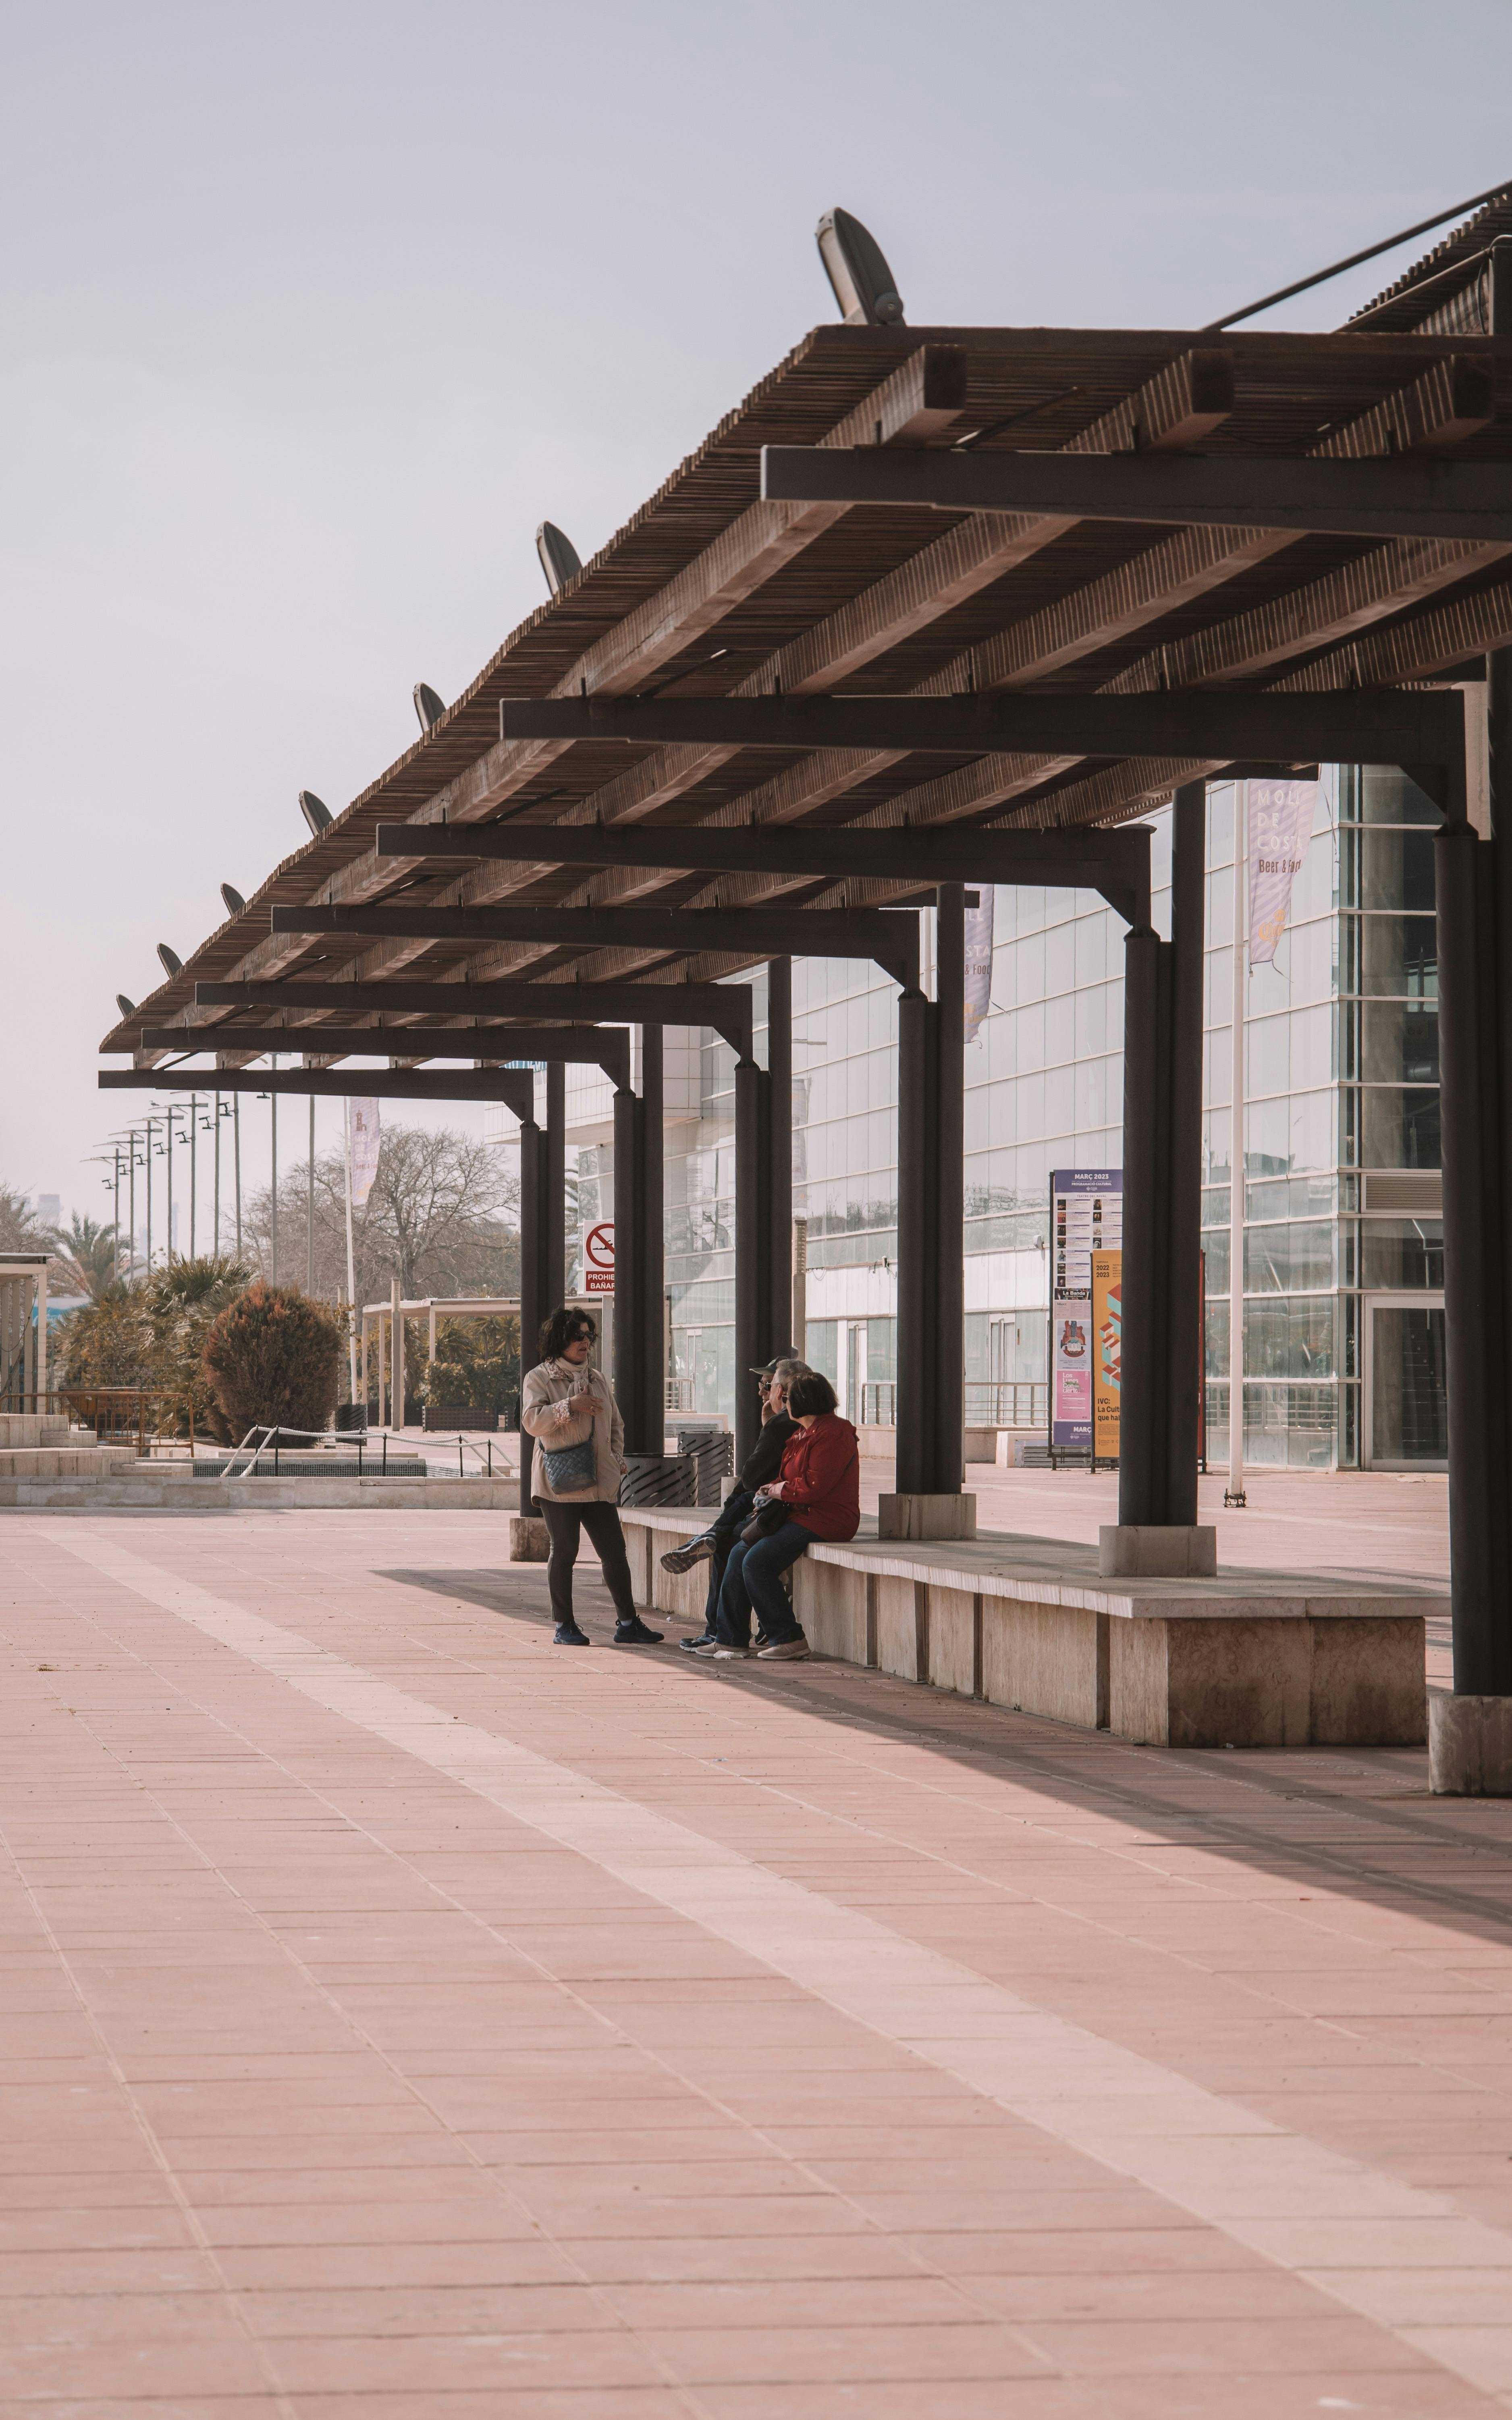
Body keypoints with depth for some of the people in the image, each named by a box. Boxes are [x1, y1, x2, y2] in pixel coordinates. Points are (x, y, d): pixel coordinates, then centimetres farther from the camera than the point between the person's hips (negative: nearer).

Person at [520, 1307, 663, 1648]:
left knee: (615, 1552, 1)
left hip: (599, 1483, 5)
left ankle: (628, 1623, 4)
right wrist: (569, 1407, -22)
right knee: (564, 1552, -2)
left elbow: (616, 1425, 25)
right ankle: (565, 1626, 6)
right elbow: (532, 1422, -13)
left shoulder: (599, 1380, 17)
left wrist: (617, 1461, 11)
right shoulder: (539, 1379, 1)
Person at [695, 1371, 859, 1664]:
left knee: (757, 1561, -20)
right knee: (740, 1553, 5)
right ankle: (731, 1639, 7)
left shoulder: (832, 1434, -16)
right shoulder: (804, 1433, 19)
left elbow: (814, 1486, -23)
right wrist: (772, 1491, 6)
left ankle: (789, 1640, -14)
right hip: (800, 1517, 11)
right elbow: (794, 1476, 27)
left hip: (823, 1522, -11)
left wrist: (778, 1490, -8)